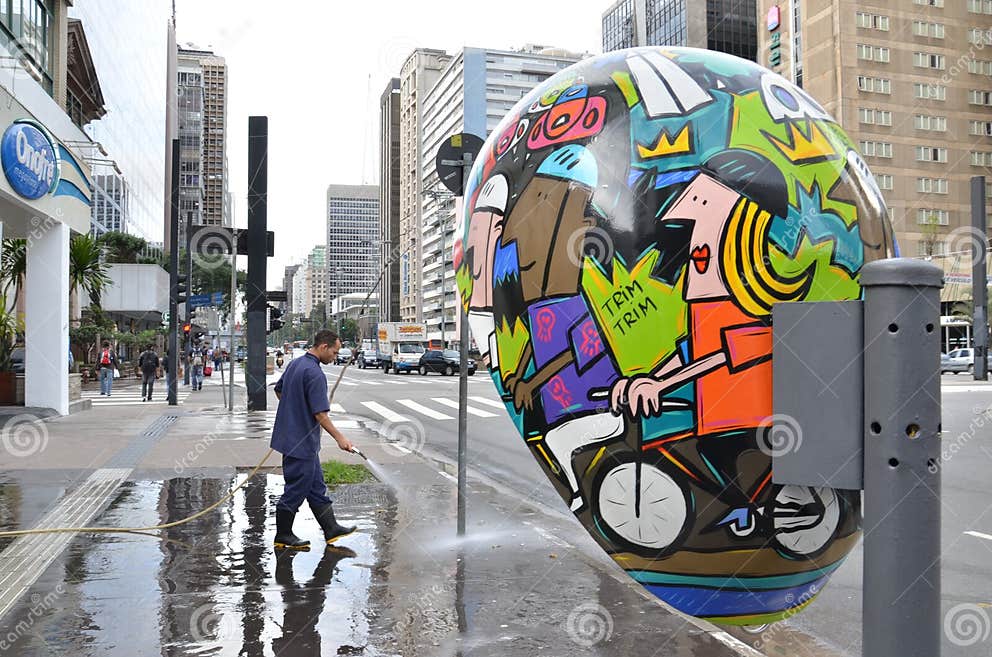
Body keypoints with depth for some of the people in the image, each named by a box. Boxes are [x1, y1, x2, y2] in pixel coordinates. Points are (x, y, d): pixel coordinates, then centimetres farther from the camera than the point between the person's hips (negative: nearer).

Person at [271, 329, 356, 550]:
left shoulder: (294, 363, 7)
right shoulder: (315, 373, -23)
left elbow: (279, 390, 21)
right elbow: (320, 414, -25)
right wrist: (339, 438, -20)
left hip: (291, 434, 10)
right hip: (301, 442, -10)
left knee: (316, 486, 14)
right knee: (296, 490, 3)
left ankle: (331, 528, 22)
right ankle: (283, 536, 15)